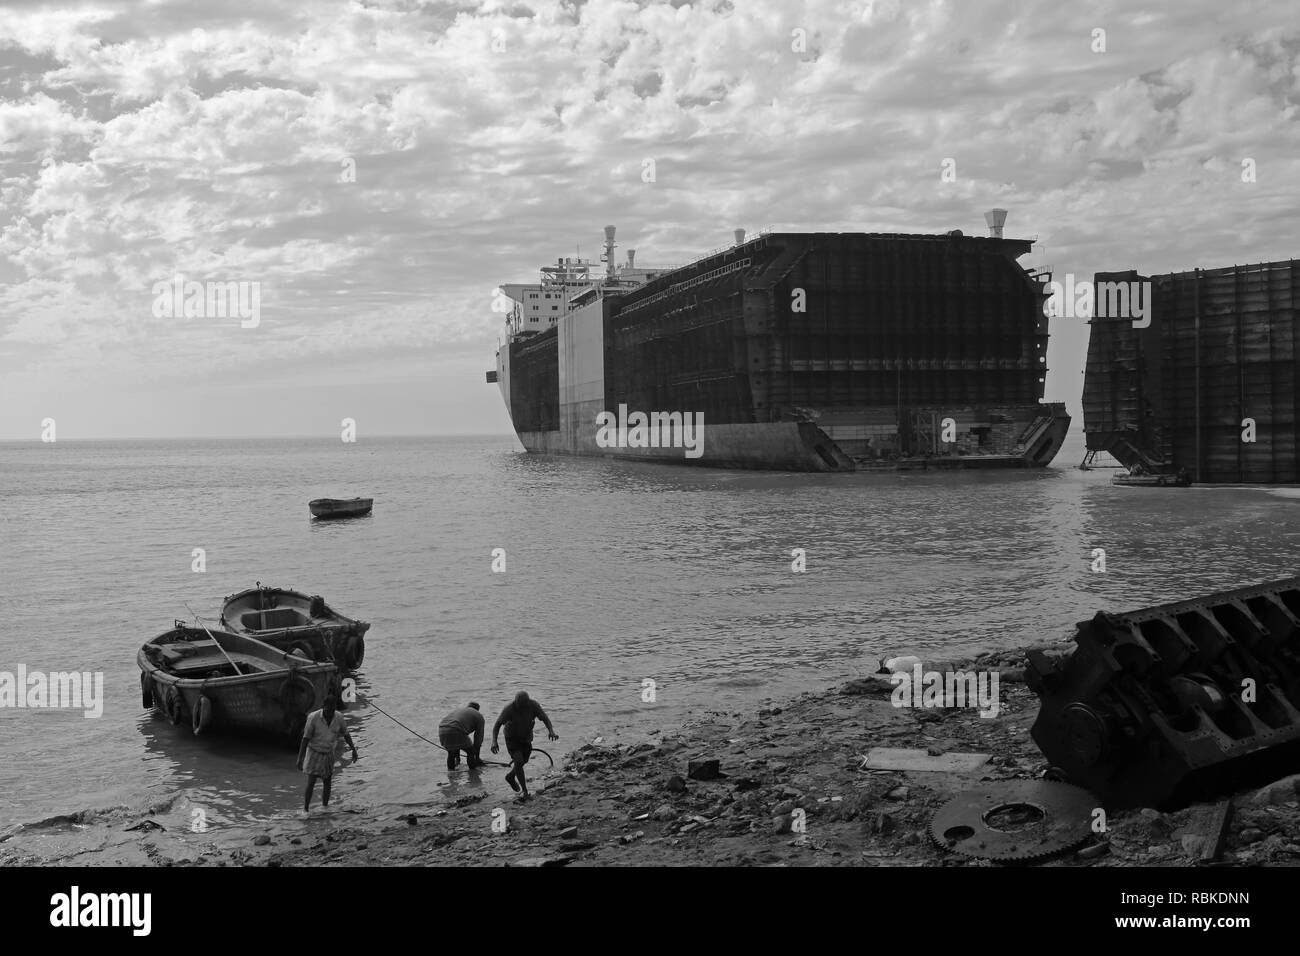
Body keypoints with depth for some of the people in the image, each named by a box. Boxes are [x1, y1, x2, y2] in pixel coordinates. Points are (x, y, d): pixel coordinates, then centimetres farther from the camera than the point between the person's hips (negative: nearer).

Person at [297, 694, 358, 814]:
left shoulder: (338, 717, -14)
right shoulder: (313, 718, -25)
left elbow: (345, 734, 2)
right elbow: (305, 738, -20)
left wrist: (354, 750, 1)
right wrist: (300, 759, -22)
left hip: (328, 754, 3)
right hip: (314, 753, -3)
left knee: (327, 783, 9)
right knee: (311, 783, -9)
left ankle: (325, 807, 25)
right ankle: (305, 810, 4)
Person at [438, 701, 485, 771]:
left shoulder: (458, 710, 36)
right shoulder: (479, 716, 20)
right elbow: (478, 739, 18)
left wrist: (457, 757, 44)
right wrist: (477, 758, 28)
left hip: (442, 731, 6)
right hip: (456, 733, -6)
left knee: (451, 753, 29)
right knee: (470, 751, 18)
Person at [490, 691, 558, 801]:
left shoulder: (534, 705, -23)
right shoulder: (509, 709, -30)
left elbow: (545, 718, -20)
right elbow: (497, 725, -26)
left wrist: (551, 731, -39)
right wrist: (494, 742, -40)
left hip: (526, 736, 4)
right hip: (512, 737, -4)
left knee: (523, 761, 16)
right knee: (518, 761, -16)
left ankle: (510, 777, 46)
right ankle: (524, 790, -2)